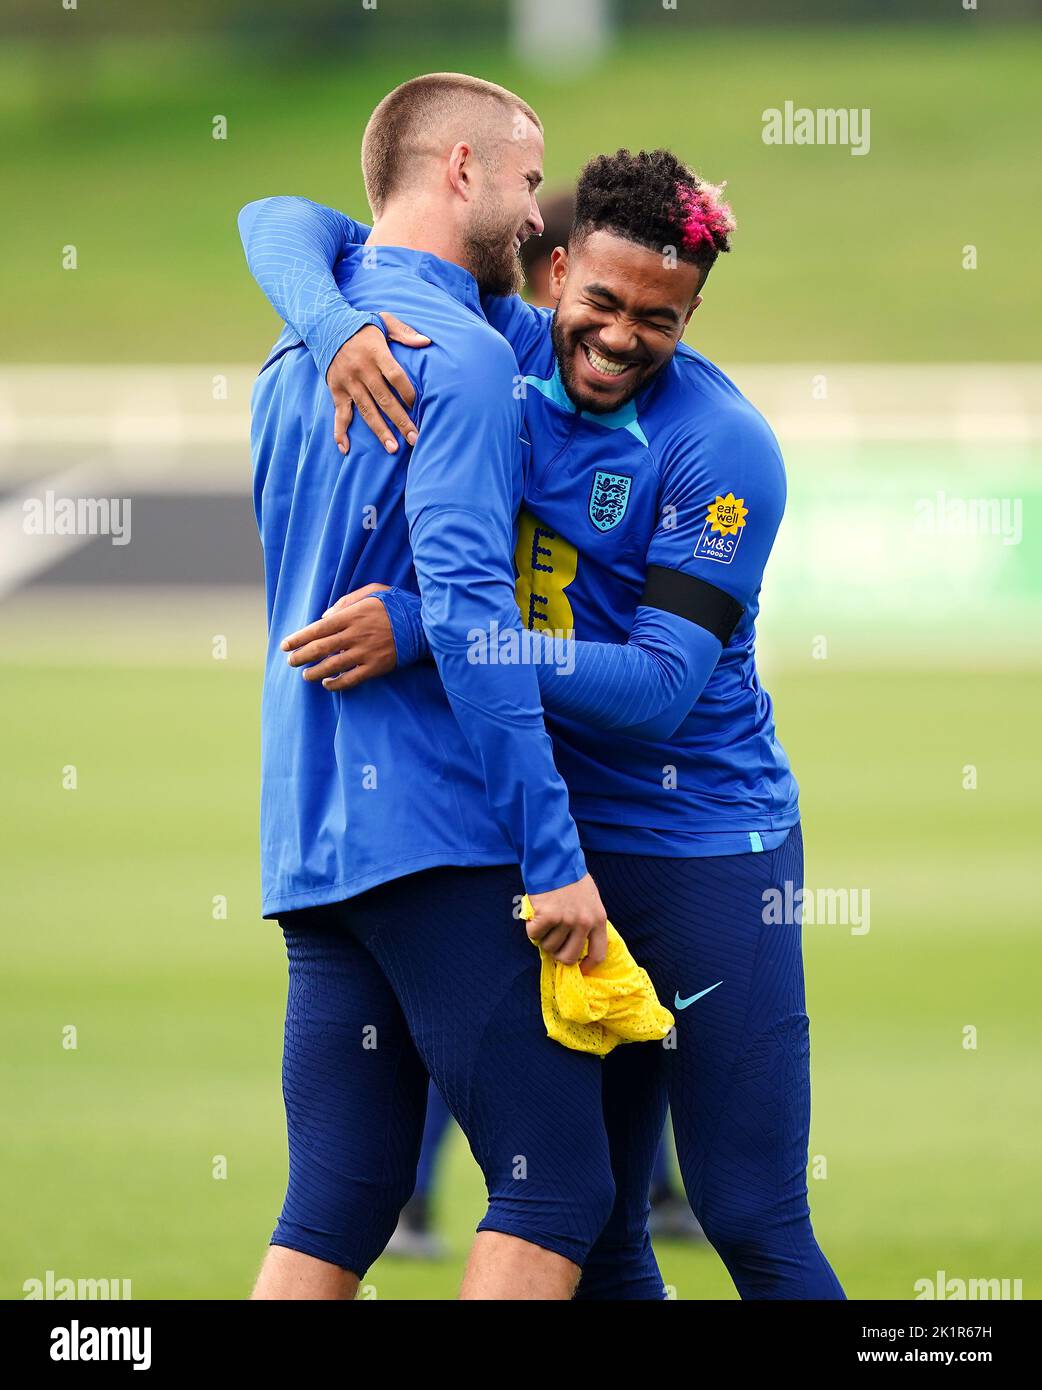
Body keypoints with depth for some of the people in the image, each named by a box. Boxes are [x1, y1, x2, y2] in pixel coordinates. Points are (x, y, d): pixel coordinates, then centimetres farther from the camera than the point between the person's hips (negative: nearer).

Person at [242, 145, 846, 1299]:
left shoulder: (720, 448, -15)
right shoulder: (496, 349, -1)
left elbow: (663, 687, -22)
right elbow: (297, 226, 2)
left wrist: (427, 632, -31)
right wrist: (339, 328, -22)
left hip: (702, 848, -5)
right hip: (548, 846, 5)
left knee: (755, 1226, -6)